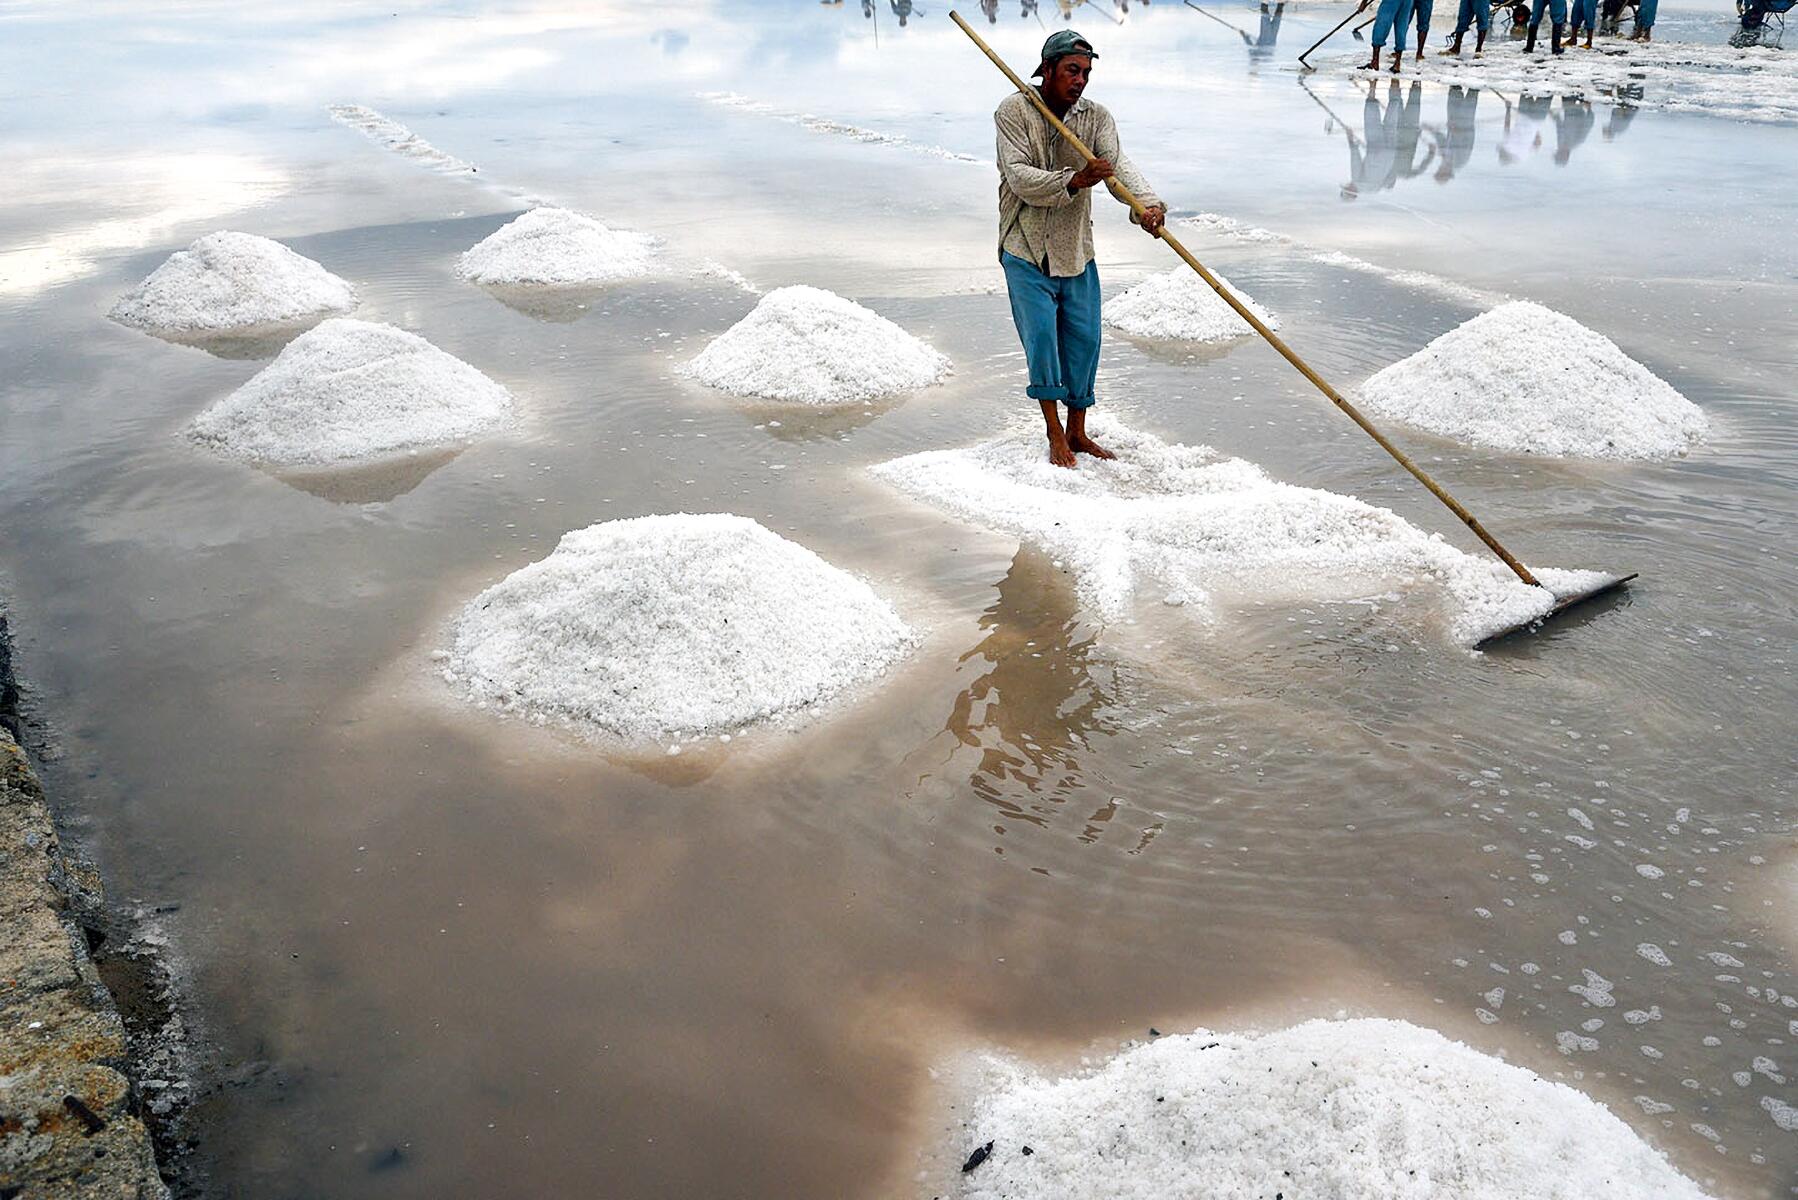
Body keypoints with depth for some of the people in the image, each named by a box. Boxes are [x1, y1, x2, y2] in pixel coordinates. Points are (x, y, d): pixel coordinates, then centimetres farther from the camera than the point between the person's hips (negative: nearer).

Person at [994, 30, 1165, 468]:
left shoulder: (1096, 116, 1)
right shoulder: (1013, 112, -10)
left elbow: (1119, 164, -15)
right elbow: (1020, 178, -21)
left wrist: (1147, 202, -35)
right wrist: (1074, 182, -35)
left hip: (1077, 251, 4)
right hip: (1026, 251, -4)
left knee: (1084, 340, 6)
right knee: (1042, 335, -10)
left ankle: (1077, 432, 21)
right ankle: (1055, 434, 4)